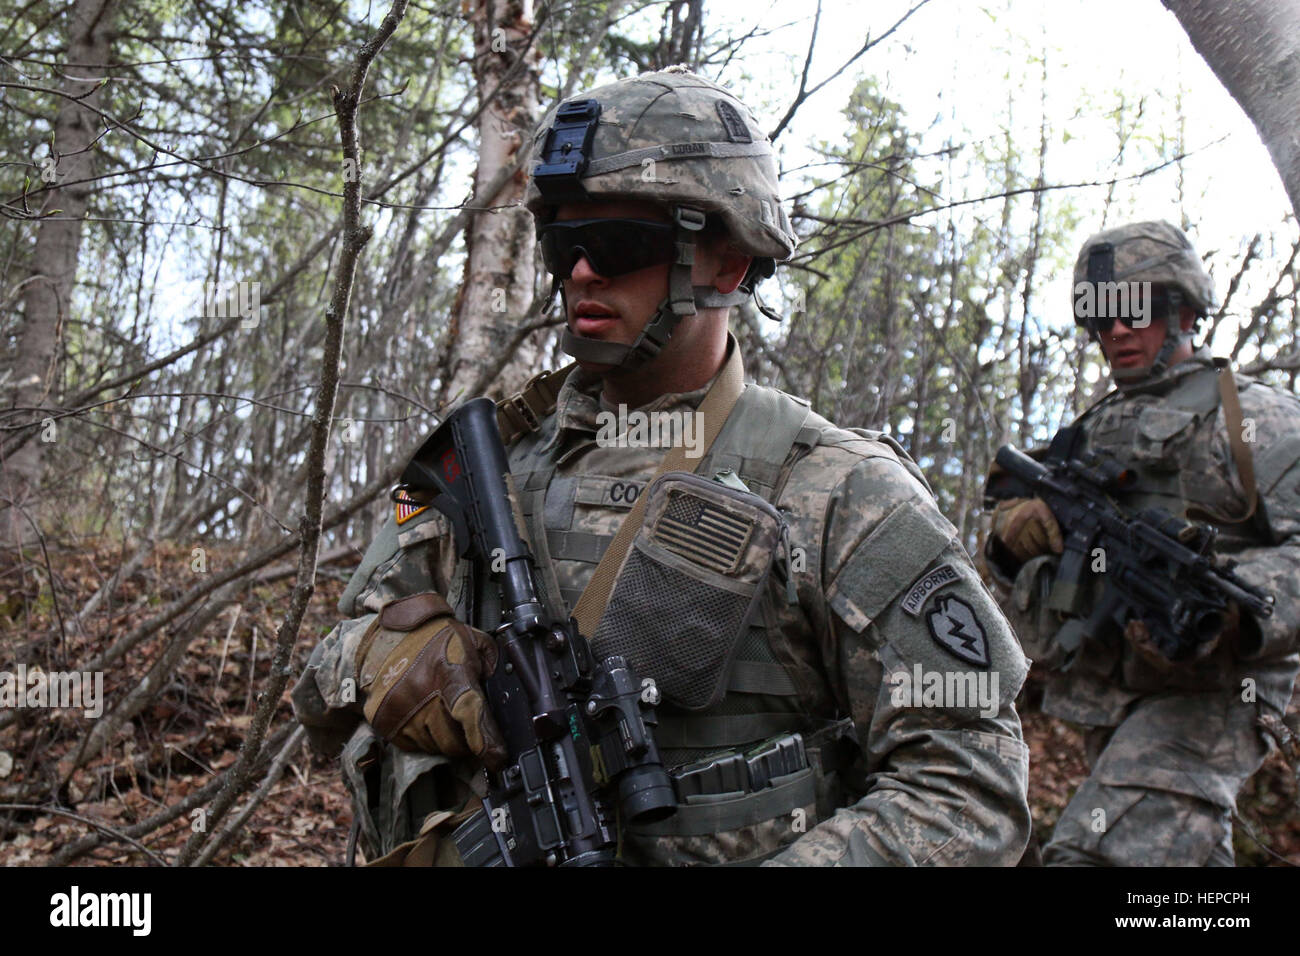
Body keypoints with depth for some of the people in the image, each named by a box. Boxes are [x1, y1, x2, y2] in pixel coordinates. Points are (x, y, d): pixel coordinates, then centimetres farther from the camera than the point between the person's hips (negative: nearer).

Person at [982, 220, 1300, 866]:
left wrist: (1230, 606, -30)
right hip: (1103, 704, 7)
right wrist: (1012, 543, -4)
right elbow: (1023, 599, 19)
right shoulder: (1087, 436, 20)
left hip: (1202, 696, -7)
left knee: (1097, 853, -25)